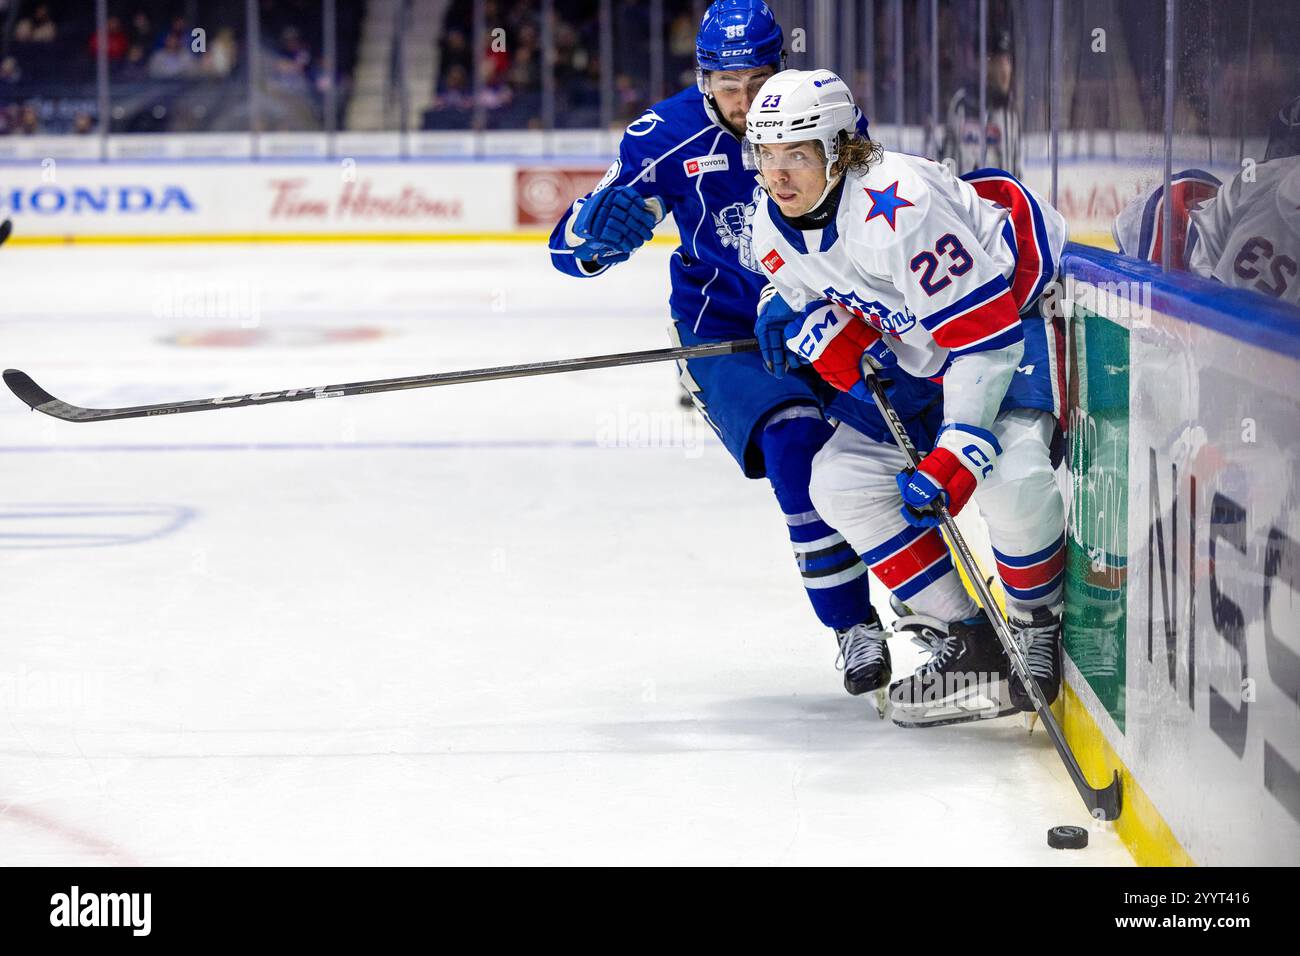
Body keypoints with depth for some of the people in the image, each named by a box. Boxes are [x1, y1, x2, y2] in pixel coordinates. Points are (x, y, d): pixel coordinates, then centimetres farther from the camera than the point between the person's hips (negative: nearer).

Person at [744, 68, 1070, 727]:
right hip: (920, 353, 9)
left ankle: (1037, 625, -4)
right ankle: (967, 640, 4)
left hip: (1021, 308, -9)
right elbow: (809, 299, 14)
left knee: (1008, 470, -33)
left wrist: (958, 450, -35)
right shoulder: (774, 229, -6)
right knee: (841, 479, -1)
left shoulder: (896, 208, -33)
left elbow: (986, 331, -32)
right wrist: (831, 339, -13)